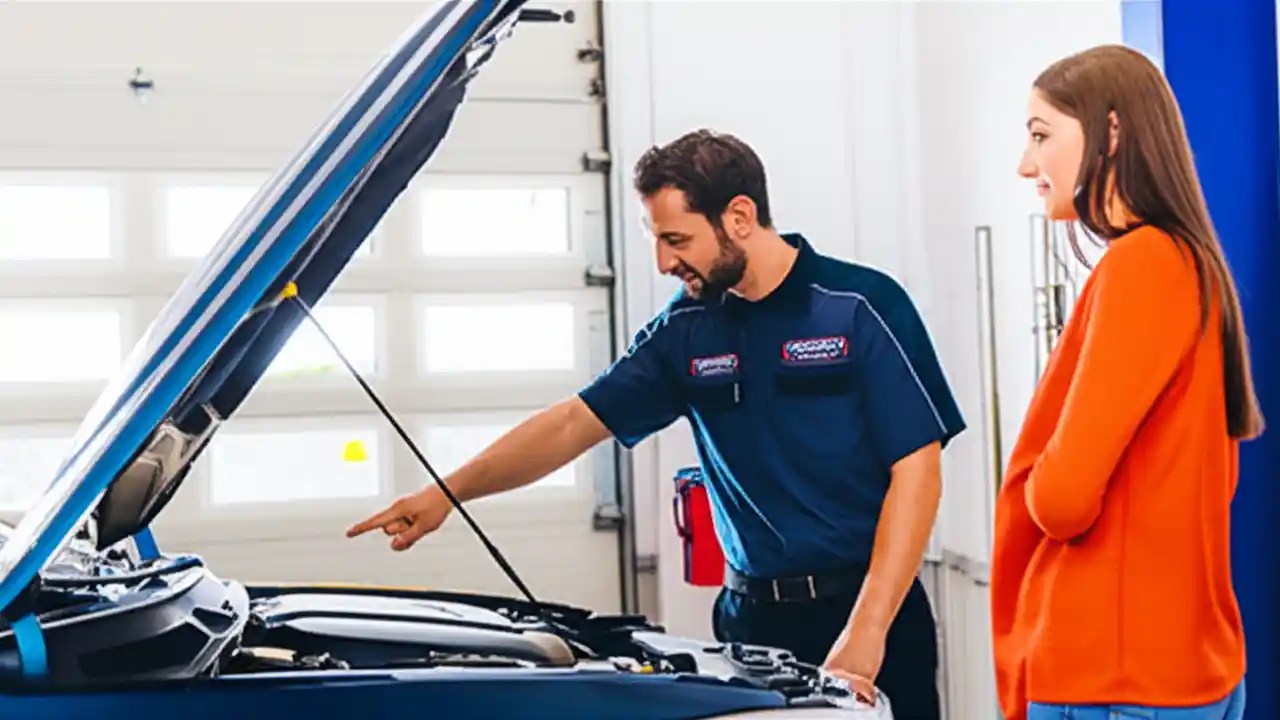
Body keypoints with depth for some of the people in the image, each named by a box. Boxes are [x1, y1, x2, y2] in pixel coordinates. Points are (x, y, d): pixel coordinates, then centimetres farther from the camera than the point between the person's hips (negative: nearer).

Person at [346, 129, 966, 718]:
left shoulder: (862, 306, -8)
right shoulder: (686, 328, 6)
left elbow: (916, 473, -11)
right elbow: (574, 422, 8)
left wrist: (865, 633, -17)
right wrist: (447, 494, -3)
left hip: (871, 611, -4)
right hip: (752, 614, 4)